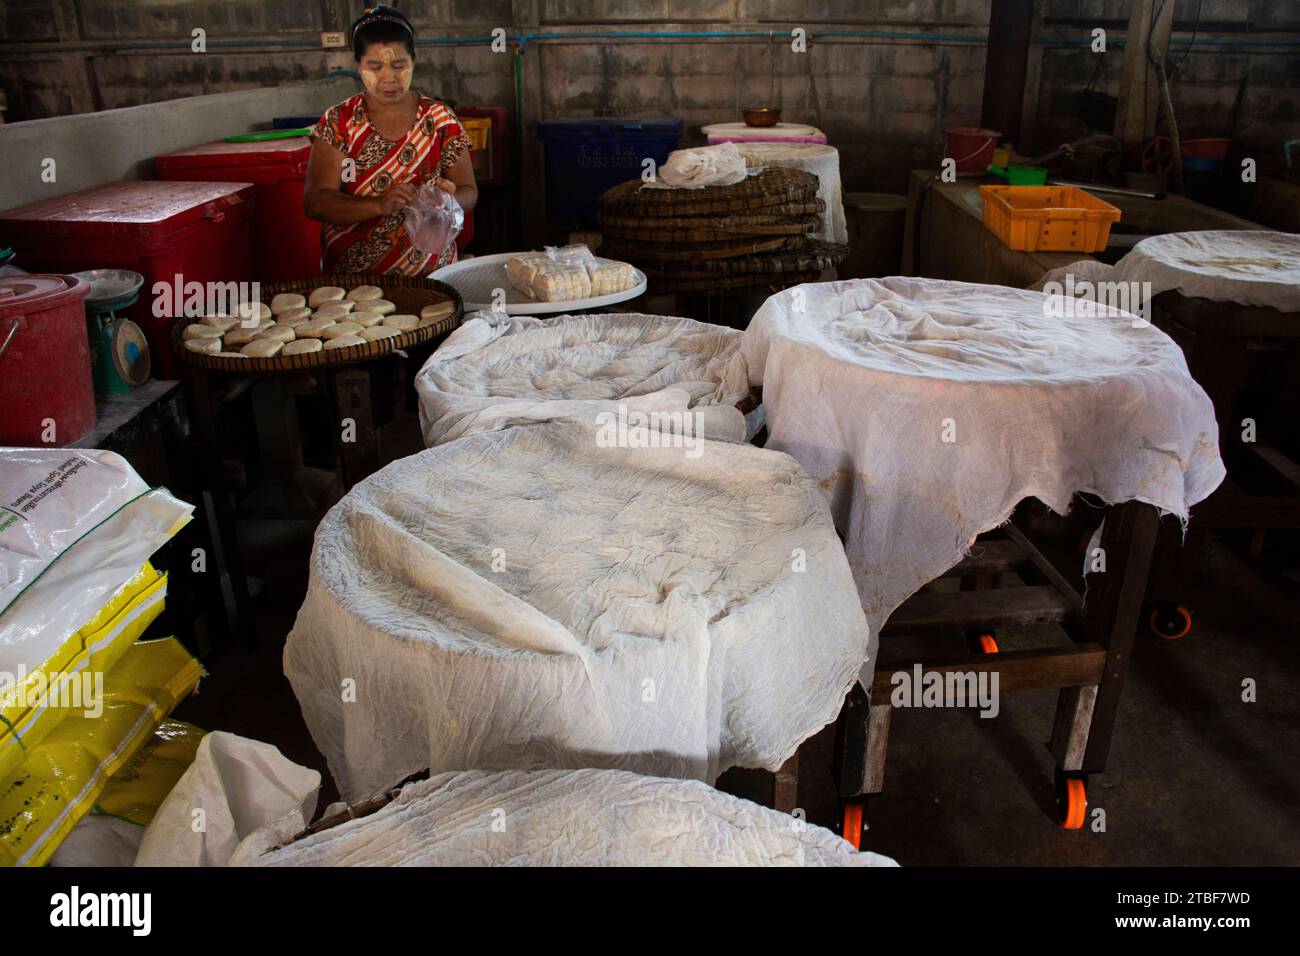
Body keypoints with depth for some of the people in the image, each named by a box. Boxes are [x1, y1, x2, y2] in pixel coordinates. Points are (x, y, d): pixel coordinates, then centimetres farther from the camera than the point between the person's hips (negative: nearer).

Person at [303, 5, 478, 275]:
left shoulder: (440, 119, 4)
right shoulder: (337, 122, 2)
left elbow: (469, 193, 7)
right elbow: (314, 202, -5)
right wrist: (380, 205, -21)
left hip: (430, 272, 1)